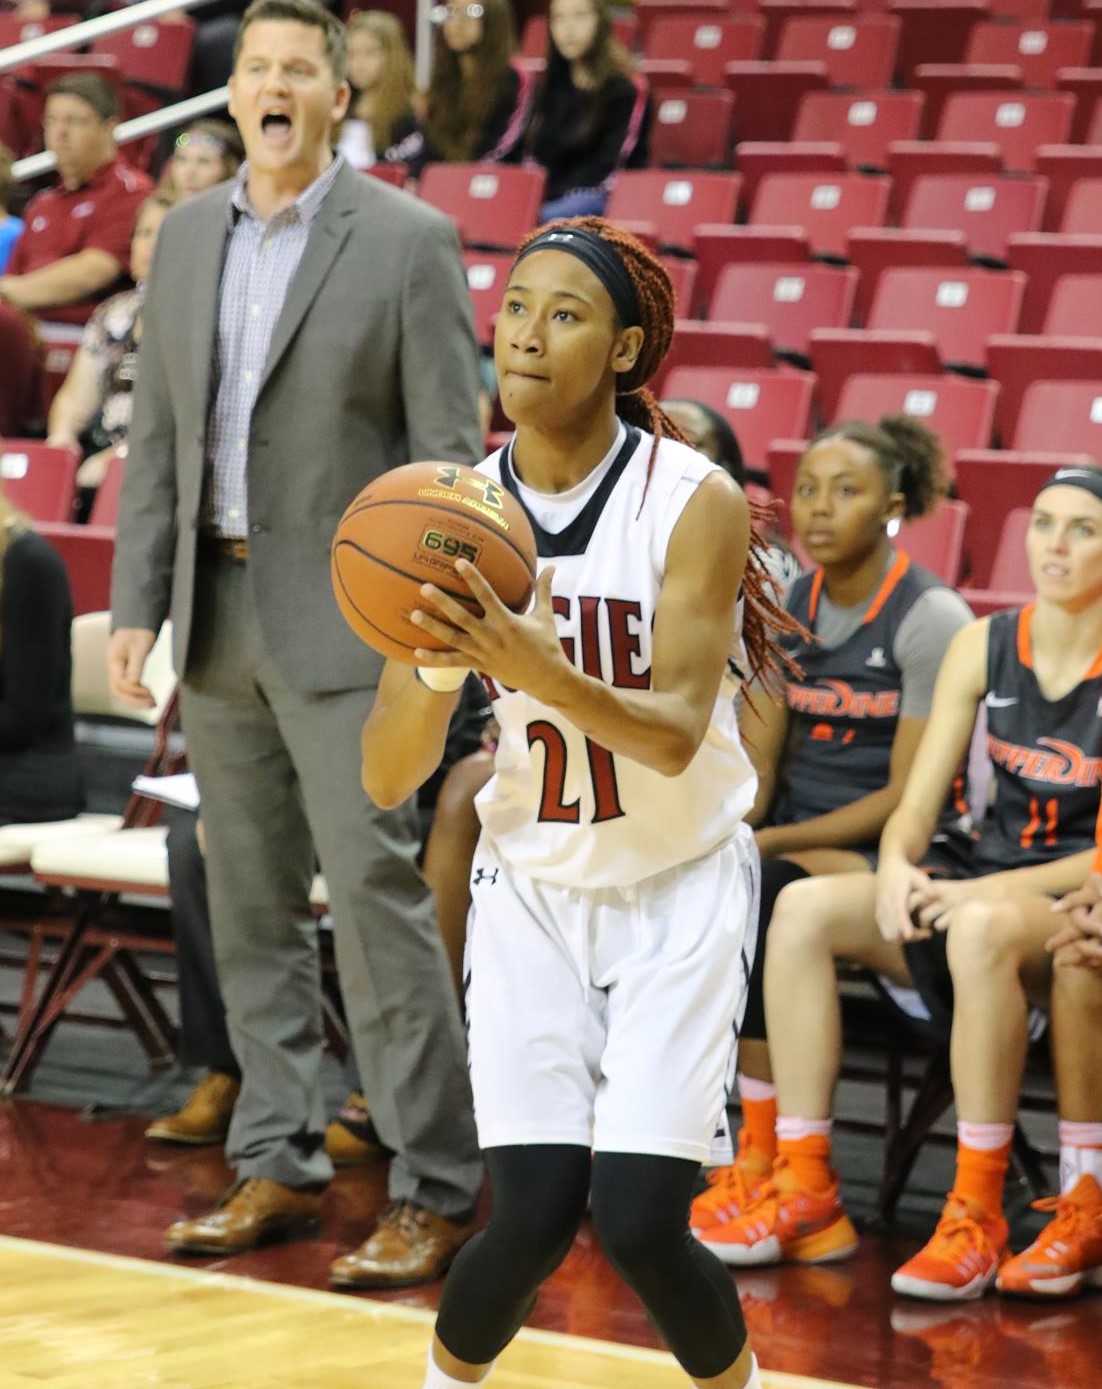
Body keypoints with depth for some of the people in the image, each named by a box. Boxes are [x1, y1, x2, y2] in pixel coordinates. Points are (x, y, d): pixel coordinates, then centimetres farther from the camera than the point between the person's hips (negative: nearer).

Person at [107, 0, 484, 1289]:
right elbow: (155, 435, 13)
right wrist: (135, 603, 7)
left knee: (375, 894, -8)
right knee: (250, 903, 10)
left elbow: (448, 447, -8)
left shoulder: (407, 240, -6)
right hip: (219, 606, 6)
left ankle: (433, 1190, -2)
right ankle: (277, 1165, 19)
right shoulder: (185, 236, 10)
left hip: (342, 616, -6)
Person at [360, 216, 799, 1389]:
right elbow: (387, 782, -9)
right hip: (532, 886, 2)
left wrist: (539, 670, -43)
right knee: (533, 1215, -9)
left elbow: (675, 734, -25)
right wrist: (436, 674, -31)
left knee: (640, 1221, -12)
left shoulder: (694, 501, -16)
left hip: (678, 885, -2)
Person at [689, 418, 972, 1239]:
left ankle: (764, 1159, -27)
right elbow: (753, 771, 8)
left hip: (887, 859, -5)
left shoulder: (931, 618, -8)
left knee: (760, 892, -35)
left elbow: (908, 796, -12)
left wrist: (764, 842, -18)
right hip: (788, 848, 5)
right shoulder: (782, 611, 11)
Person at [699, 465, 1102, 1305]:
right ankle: (805, 1190, -18)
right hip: (982, 878, 6)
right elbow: (918, 803, 5)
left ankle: (978, 1216, -33)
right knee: (804, 908, -18)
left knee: (983, 929, -40)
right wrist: (898, 865, -17)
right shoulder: (982, 646, 6)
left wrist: (992, 890, -24)